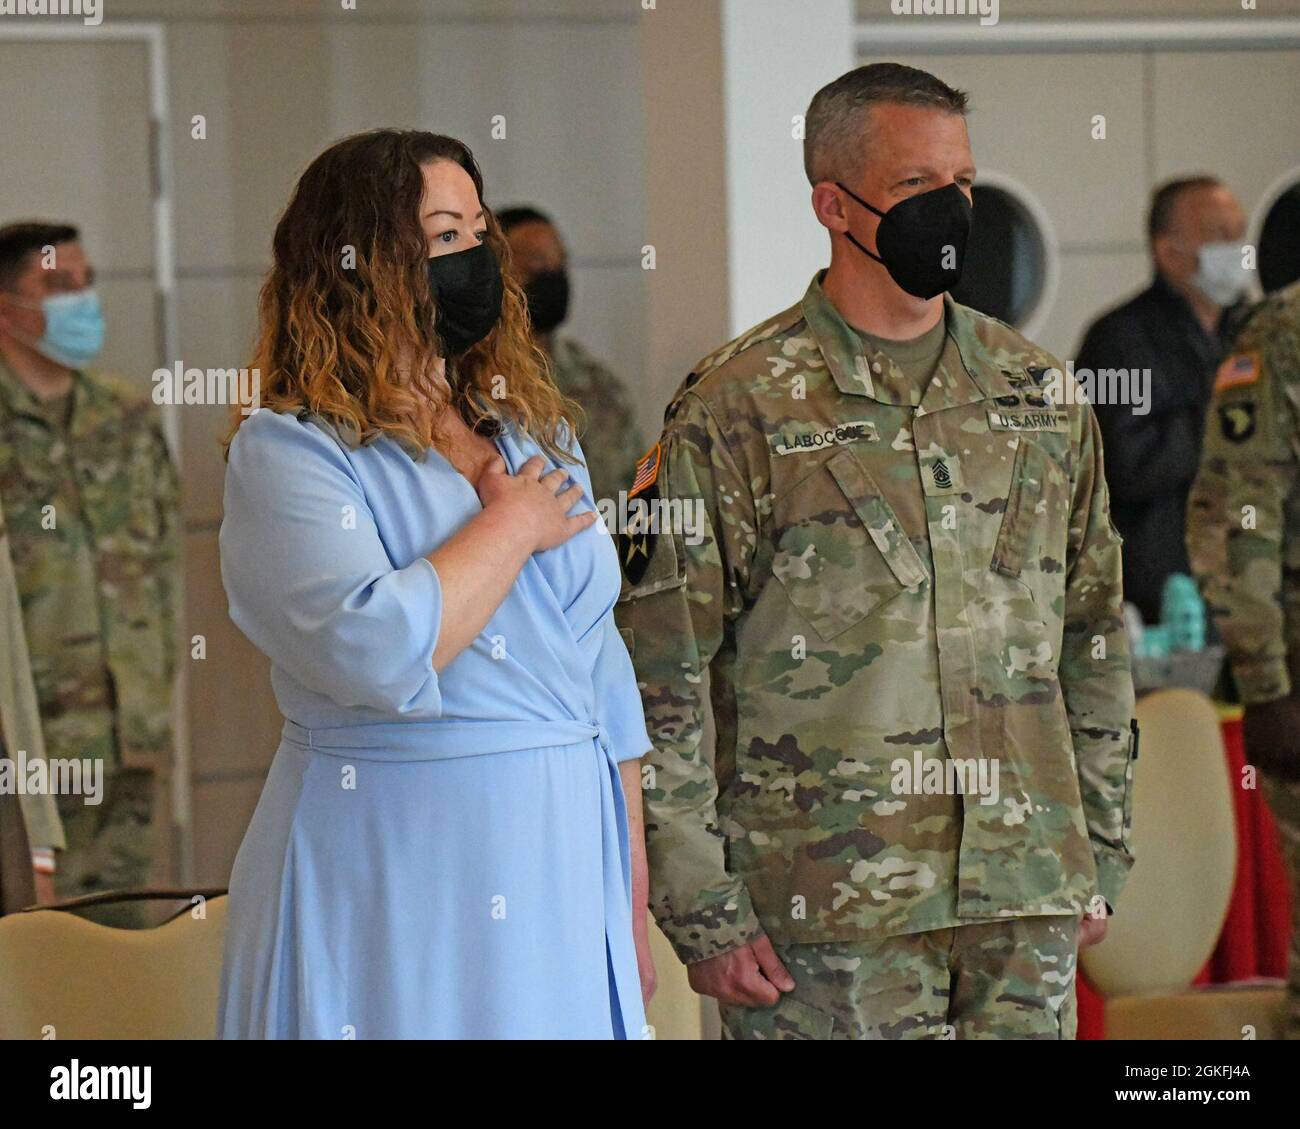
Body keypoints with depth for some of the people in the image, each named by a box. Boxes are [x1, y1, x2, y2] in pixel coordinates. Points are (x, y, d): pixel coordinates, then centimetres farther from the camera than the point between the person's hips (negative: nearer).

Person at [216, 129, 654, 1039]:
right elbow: (375, 654, -24)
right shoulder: (287, 453, -8)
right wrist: (512, 528, -11)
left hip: (565, 875, 6)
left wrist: (634, 907, 10)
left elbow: (602, 674, 13)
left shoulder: (536, 433, 12)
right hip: (393, 882, -6)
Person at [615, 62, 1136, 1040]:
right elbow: (662, 674, -5)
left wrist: (1101, 854, 14)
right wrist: (702, 912, -9)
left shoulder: (1040, 397, 11)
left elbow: (1093, 638, 18)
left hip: (1029, 899, 4)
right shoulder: (740, 409, -4)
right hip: (827, 909, -4)